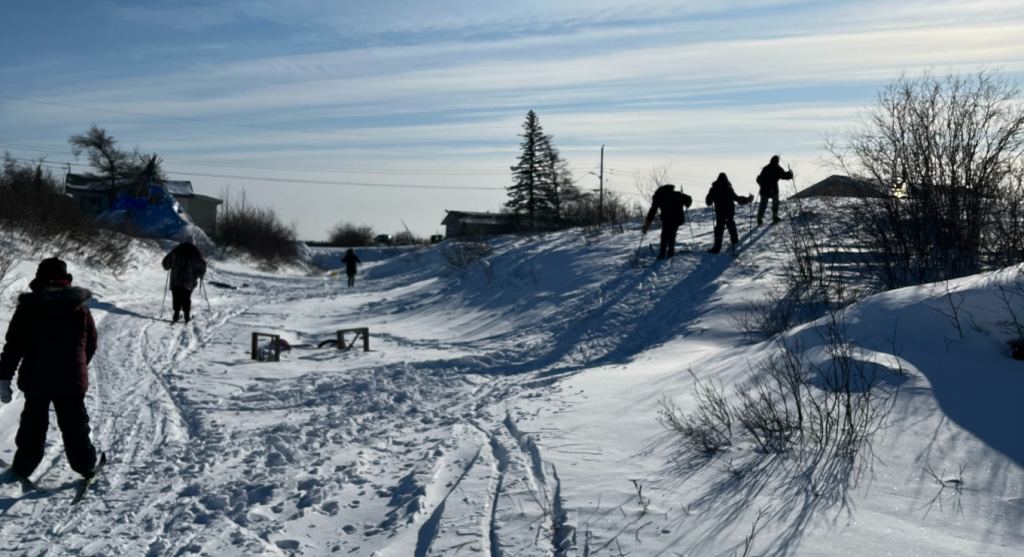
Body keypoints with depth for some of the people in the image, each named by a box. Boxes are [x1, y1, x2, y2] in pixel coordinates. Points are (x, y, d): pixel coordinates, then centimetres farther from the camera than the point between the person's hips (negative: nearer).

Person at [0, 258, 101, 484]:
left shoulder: (27, 308, -6)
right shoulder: (80, 308, 0)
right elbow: (91, 344, 8)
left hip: (35, 380, -1)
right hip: (72, 380, 1)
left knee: (33, 425, 15)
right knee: (74, 425, 13)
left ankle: (23, 468, 23)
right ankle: (85, 466, 20)